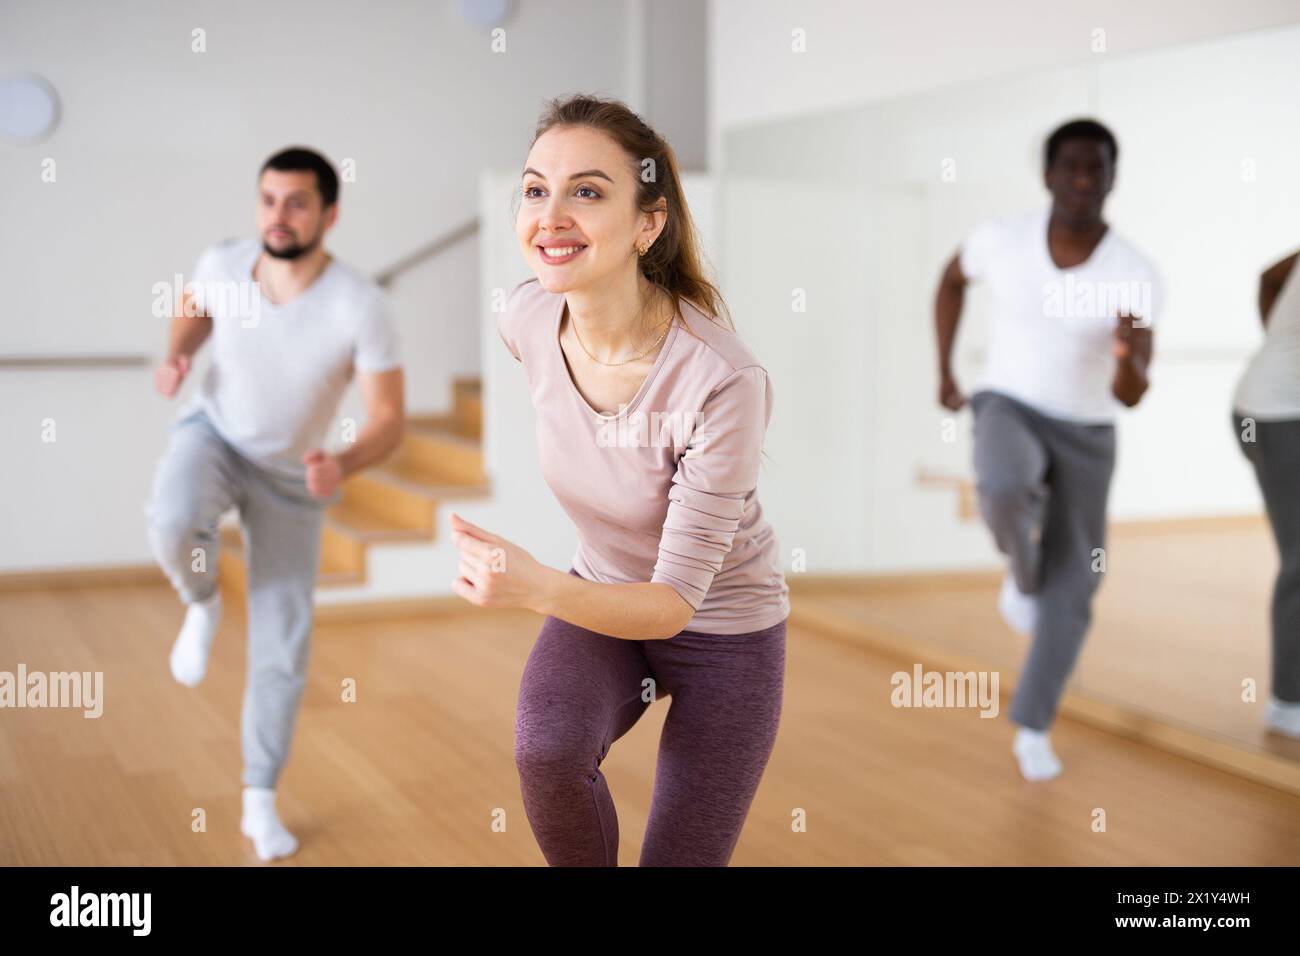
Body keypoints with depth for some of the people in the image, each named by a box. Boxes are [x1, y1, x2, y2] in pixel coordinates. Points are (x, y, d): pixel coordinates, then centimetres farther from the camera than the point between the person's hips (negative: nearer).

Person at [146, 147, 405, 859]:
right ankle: (201, 604, 1)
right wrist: (177, 354, -15)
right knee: (174, 523, -36)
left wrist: (343, 466, -43)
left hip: (293, 477, -1)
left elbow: (389, 421, -23)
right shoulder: (222, 264, -19)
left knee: (283, 646, 1)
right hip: (213, 434, 1)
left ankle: (259, 802, 20)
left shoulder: (360, 306, -29)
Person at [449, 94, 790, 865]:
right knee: (545, 751, -29)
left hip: (724, 627, -3)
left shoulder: (724, 381, -33)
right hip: (603, 596, 3)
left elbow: (675, 602, -30)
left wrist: (538, 589, -48)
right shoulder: (527, 321, -17)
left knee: (680, 858, 3)